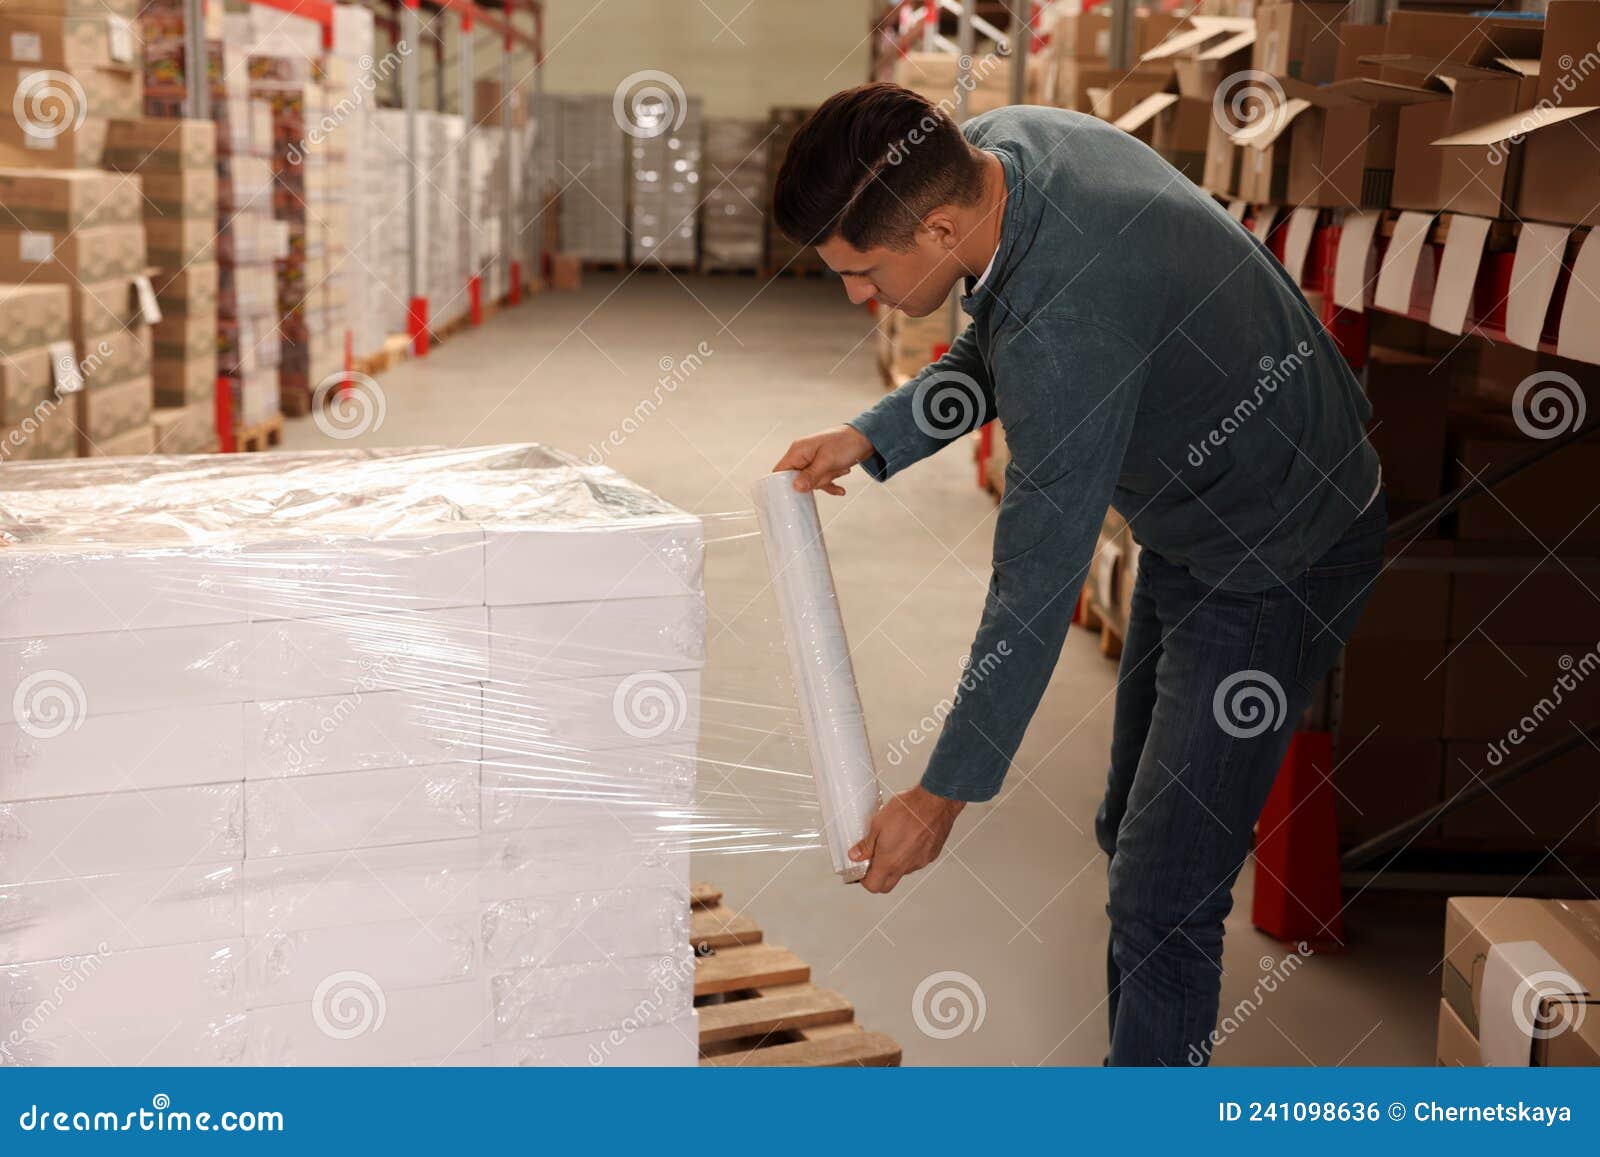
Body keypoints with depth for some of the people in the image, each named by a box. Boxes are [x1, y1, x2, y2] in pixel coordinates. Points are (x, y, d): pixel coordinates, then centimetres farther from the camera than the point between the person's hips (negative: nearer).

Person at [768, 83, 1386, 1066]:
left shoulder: (1071, 318, -38)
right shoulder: (998, 146, -10)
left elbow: (1038, 590, -29)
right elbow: (993, 357, 11)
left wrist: (945, 795, -19)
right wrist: (872, 439, -2)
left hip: (1283, 559, -10)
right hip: (1194, 523, 10)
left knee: (1163, 893, -8)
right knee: (1131, 836, 20)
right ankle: (1139, 1065, 38)